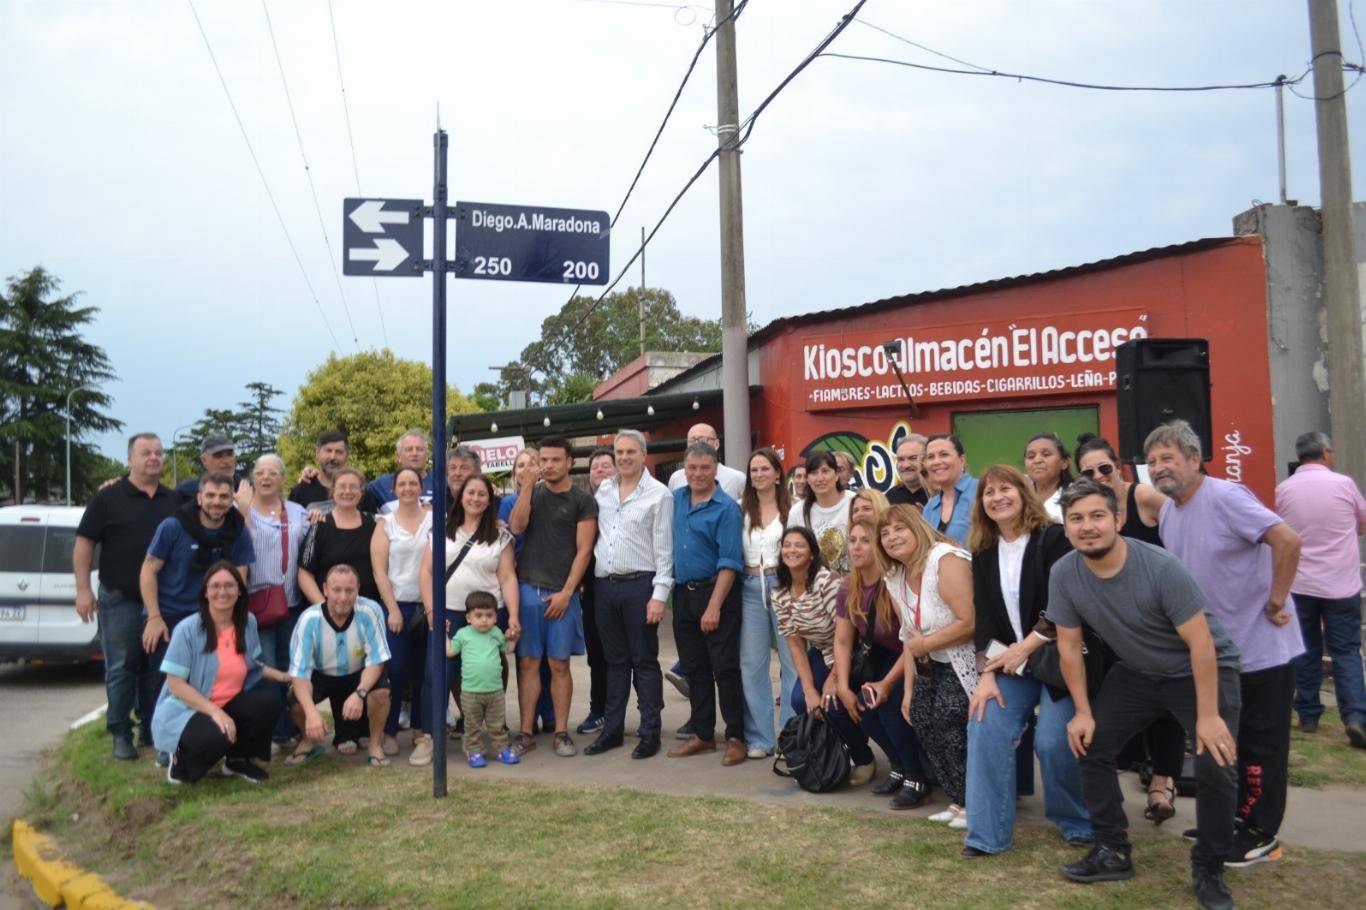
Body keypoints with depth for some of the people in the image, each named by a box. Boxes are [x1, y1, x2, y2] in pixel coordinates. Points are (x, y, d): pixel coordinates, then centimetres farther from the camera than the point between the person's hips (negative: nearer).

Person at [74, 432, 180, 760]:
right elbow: (84, 543, -2)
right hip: (120, 600, -3)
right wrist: (83, 589, -9)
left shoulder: (174, 500, 10)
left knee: (156, 669, 11)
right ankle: (121, 735, 12)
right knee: (121, 669, 2)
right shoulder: (108, 497, -2)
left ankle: (152, 729, 21)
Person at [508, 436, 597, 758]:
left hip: (561, 593, -2)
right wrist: (527, 485, -9)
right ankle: (526, 732, 11)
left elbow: (583, 550, -3)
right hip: (527, 589, 2)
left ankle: (561, 732, 11)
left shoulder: (583, 501, 2)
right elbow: (516, 527, -5)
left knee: (559, 664, 2)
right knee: (528, 662, 4)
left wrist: (566, 592, -10)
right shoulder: (530, 492, 12)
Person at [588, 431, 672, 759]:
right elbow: (591, 536, 16)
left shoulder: (658, 494, -3)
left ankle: (650, 732, 10)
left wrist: (659, 595, -12)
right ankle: (612, 729, 21)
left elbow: (663, 548, -7)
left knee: (644, 661, 2)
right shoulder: (603, 490, 11)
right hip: (604, 585, 5)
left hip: (639, 586, -5)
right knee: (614, 660, 13)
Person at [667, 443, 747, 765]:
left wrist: (714, 606, -20)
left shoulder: (726, 508, -10)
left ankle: (735, 737, 8)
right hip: (682, 593, 6)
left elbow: (729, 562, -14)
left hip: (716, 592, -6)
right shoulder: (676, 500, 8)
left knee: (725, 668, -2)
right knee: (694, 668, 13)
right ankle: (702, 734, 23)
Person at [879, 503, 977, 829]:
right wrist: (908, 690, 7)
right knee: (920, 715, -8)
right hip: (934, 664, 8)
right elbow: (909, 638, 11)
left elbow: (969, 622, -27)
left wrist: (925, 644, -15)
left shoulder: (946, 561, -20)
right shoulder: (895, 578, 7)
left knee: (947, 716, -20)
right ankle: (960, 799, 8)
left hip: (967, 659, -8)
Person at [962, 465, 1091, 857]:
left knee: (1053, 741, -15)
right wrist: (988, 672, -7)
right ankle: (988, 834, -4)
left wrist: (1026, 647, -18)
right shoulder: (983, 553, 7)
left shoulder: (1053, 539, -9)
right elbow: (984, 618, 2)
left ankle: (1078, 824, 14)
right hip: (1010, 662, 5)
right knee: (985, 728, -13)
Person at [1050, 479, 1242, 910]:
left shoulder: (1161, 567, -30)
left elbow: (1200, 642, -24)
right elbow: (1069, 645, -5)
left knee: (1215, 768, -17)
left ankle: (1209, 870, 7)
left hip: (1201, 669, -5)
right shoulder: (1063, 574, -17)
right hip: (1136, 671, 5)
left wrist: (1208, 717, -23)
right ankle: (1113, 852, 15)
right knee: (1089, 744, -2)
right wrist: (1083, 712, -4)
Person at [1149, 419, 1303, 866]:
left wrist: (1276, 603, -24)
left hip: (1261, 646, -8)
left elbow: (1287, 540, -30)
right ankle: (1236, 816, 33)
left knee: (1261, 742, 3)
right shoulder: (1167, 513, 6)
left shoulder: (1224, 498, -20)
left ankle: (1261, 834, 15)